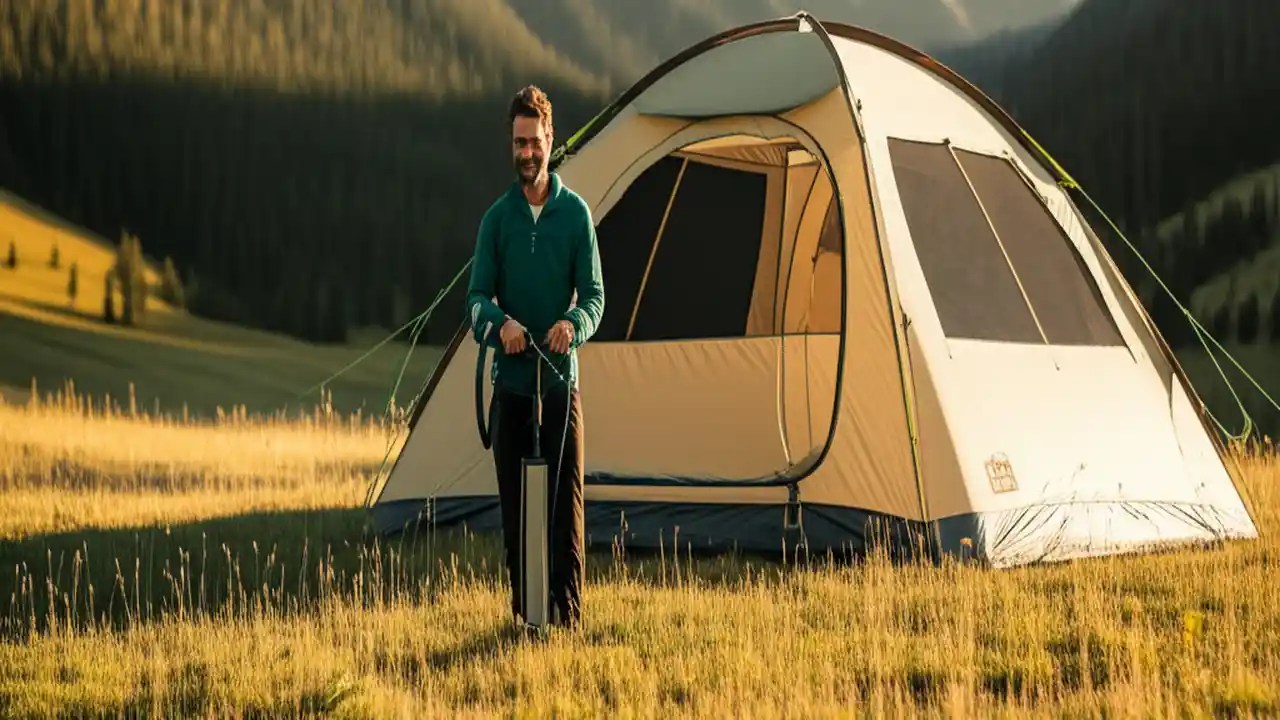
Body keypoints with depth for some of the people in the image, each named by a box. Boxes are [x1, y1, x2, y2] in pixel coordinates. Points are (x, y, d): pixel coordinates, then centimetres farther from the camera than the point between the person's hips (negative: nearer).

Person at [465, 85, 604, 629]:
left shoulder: (575, 212, 2)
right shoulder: (497, 216, 5)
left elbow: (594, 296, 0)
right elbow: (477, 297, -1)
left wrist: (573, 324, -23)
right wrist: (499, 324, -23)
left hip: (561, 381, -1)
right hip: (510, 383, 1)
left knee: (565, 506, -5)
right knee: (514, 506, 5)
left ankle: (566, 615, -2)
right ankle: (522, 611, 14)